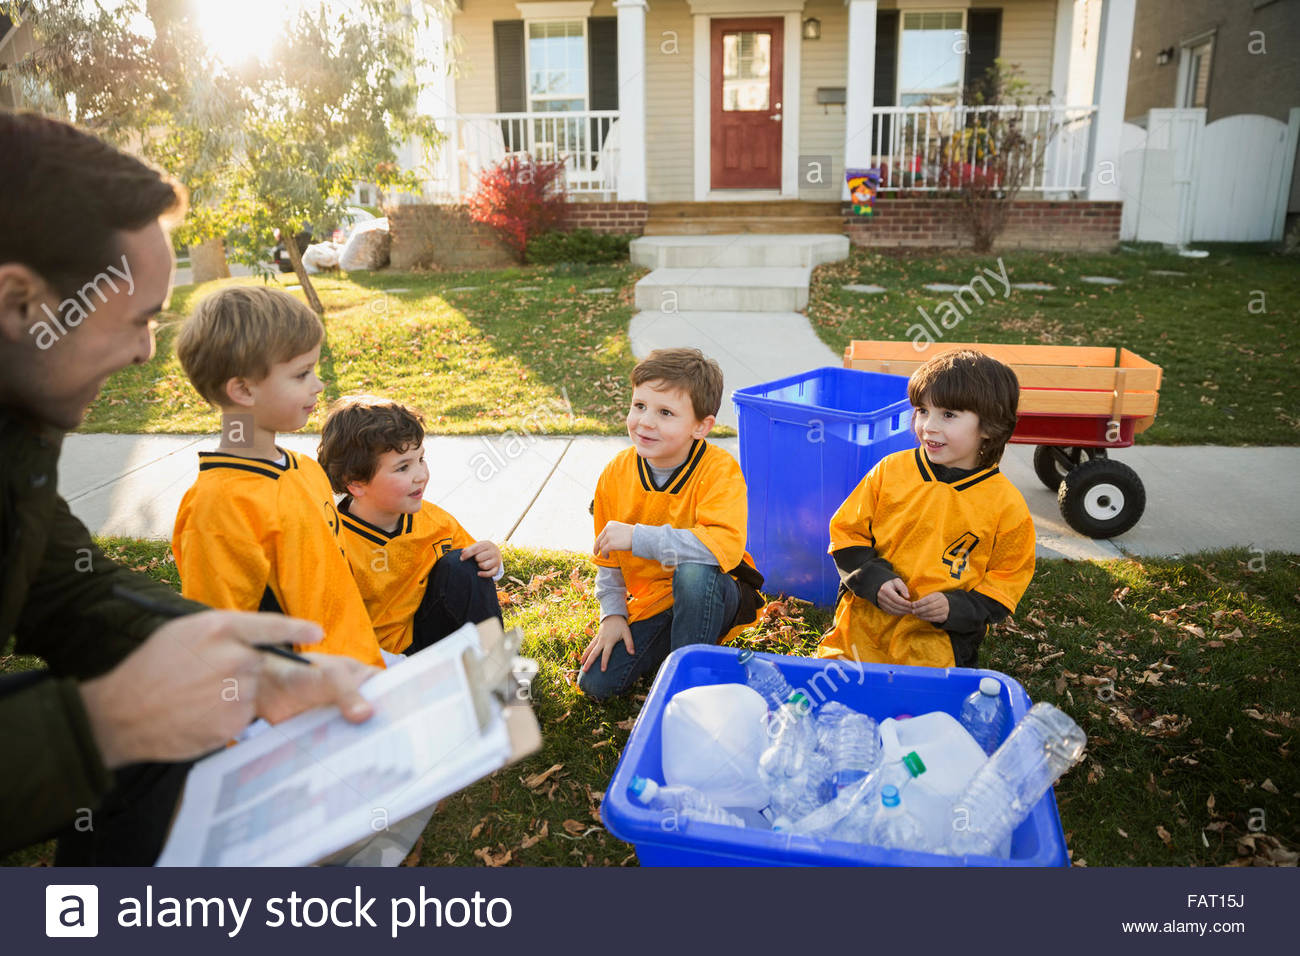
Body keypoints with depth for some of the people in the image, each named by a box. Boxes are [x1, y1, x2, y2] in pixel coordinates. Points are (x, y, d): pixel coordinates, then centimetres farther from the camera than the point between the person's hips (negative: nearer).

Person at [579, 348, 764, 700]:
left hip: (712, 596, -4)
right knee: (597, 682, -9)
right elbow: (607, 558, 8)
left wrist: (637, 537, -36)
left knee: (693, 571, -38)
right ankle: (668, 640, 17)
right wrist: (613, 614, -2)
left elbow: (726, 547, -39)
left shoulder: (719, 471, -22)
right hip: (649, 602, 5)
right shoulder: (616, 474, -6)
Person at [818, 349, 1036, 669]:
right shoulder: (890, 471, -1)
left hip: (941, 639, -1)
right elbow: (847, 532, 5)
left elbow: (1007, 579, 2)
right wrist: (874, 579, -11)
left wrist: (956, 608, -14)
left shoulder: (1006, 504, -5)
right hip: (866, 621, 2)